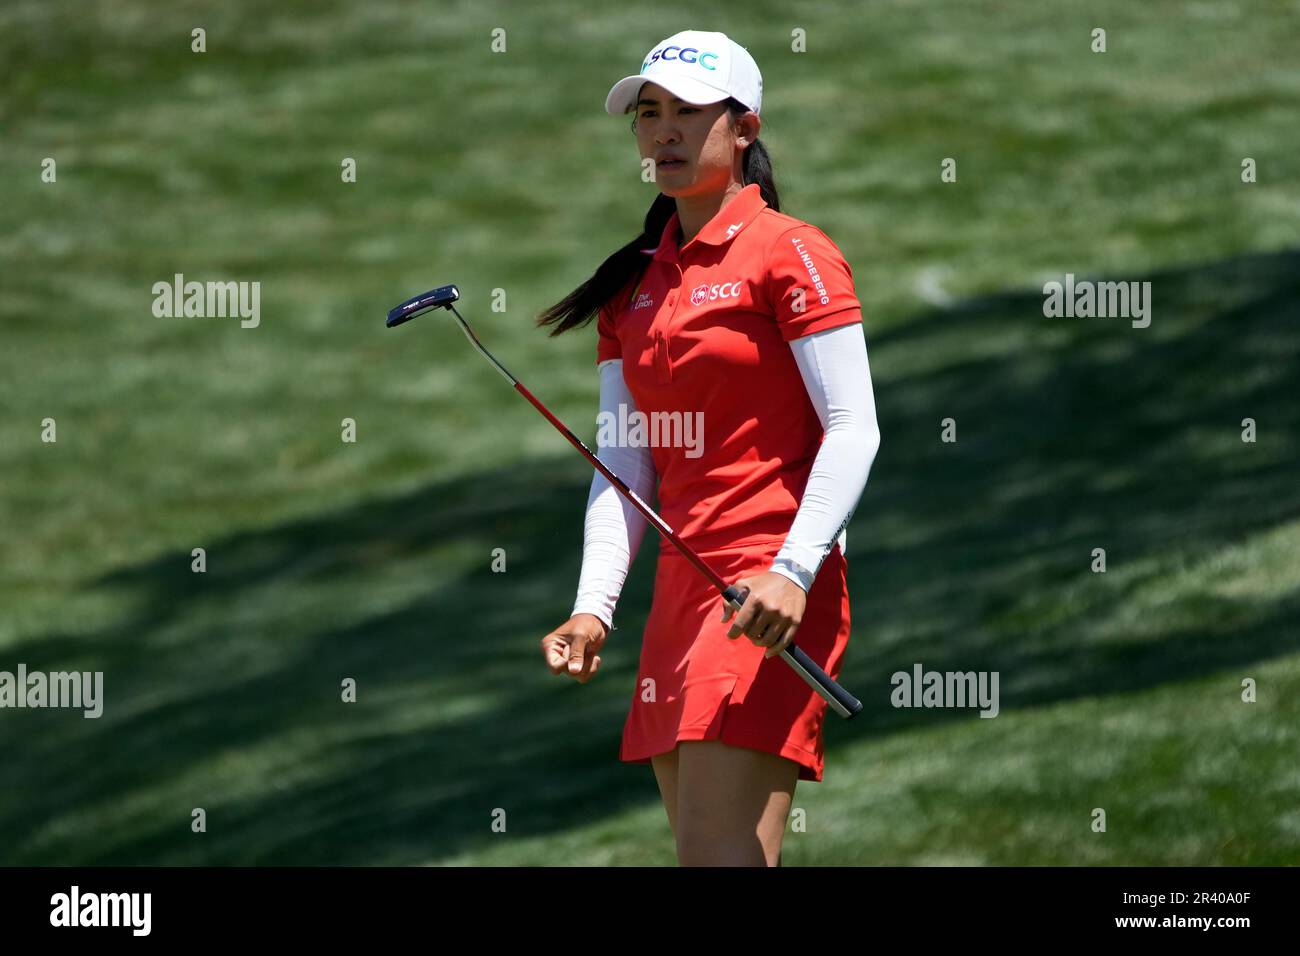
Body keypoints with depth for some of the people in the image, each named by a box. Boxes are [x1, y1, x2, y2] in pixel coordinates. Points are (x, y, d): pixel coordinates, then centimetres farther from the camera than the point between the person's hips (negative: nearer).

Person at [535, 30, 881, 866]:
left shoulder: (789, 254, -4)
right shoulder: (631, 285, 16)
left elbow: (853, 429, -11)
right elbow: (625, 463, 13)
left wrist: (793, 573, -22)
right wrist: (594, 607, 0)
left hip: (770, 598, -8)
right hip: (682, 592, 8)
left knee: (717, 855, -18)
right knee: (705, 859, 6)